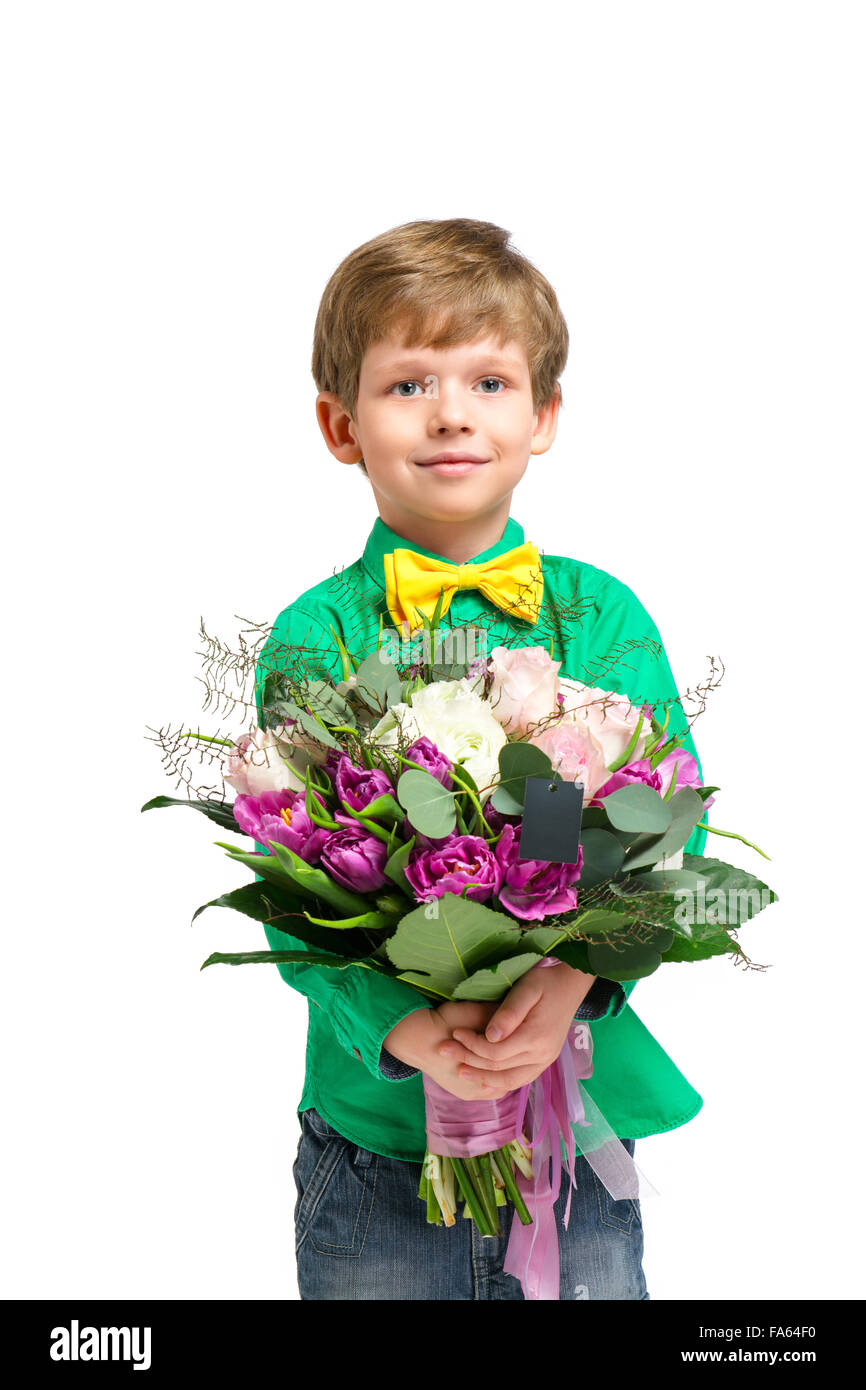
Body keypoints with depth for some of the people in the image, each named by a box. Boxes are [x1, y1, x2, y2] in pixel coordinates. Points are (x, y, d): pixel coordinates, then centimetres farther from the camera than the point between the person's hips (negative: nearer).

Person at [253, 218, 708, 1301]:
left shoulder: (602, 618, 0)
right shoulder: (315, 638, -5)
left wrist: (576, 973, -25)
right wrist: (403, 1024, -27)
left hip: (583, 1112, 2)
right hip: (374, 1136, -1)